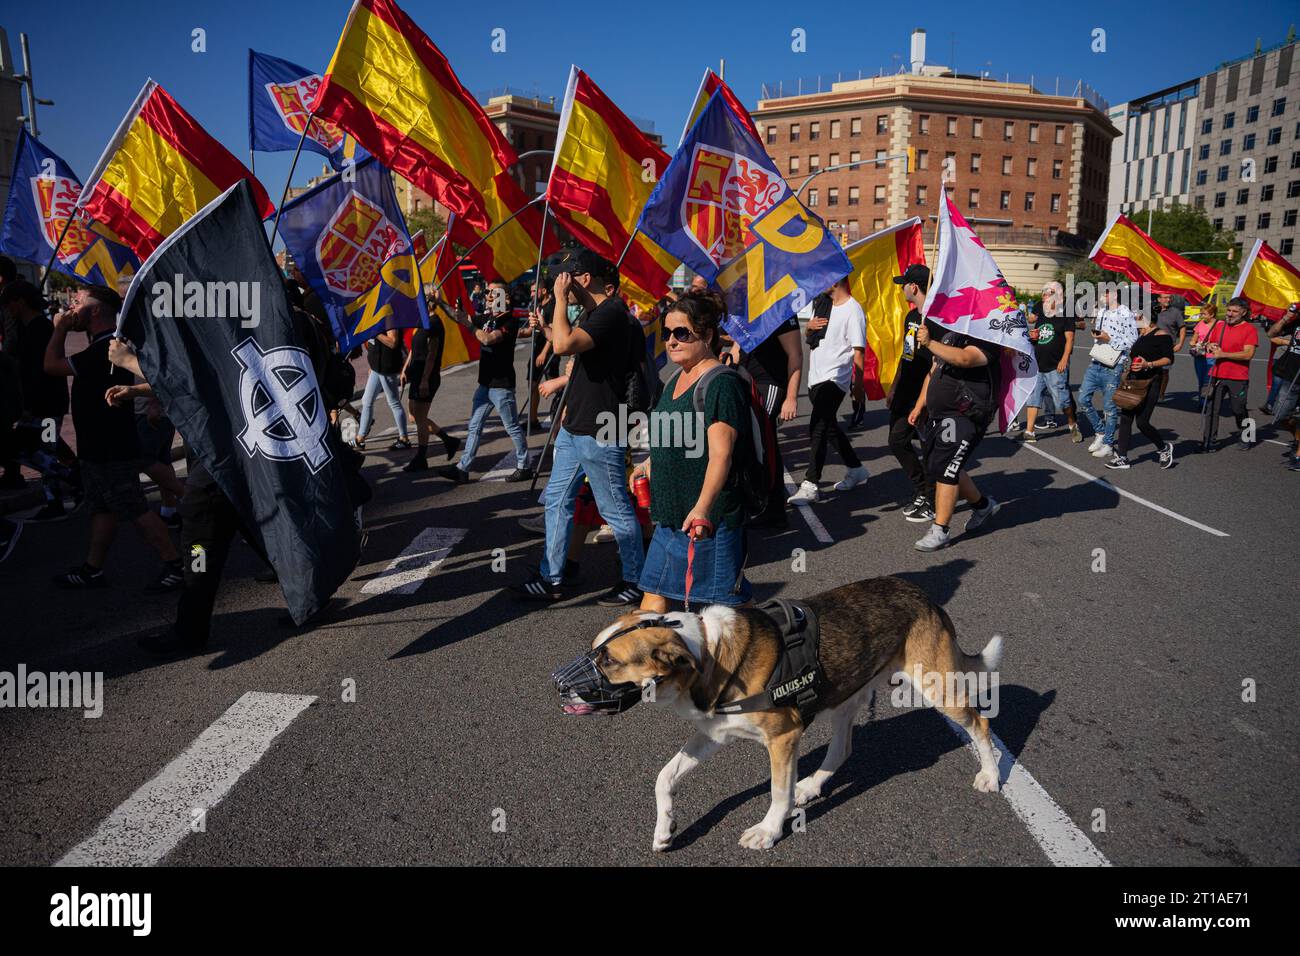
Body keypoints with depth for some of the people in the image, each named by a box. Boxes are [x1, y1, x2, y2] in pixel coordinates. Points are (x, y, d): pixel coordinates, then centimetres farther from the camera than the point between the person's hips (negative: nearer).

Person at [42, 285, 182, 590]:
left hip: (111, 449, -11)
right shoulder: (109, 344, 12)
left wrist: (60, 328, -8)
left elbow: (52, 365, -19)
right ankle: (92, 570, 24)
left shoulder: (105, 349, -22)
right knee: (102, 508, 15)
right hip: (99, 446, 11)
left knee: (134, 509, -7)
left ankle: (174, 563, -1)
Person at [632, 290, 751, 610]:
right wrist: (650, 463, 32)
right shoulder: (676, 380, 14)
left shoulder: (721, 384, -16)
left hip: (708, 516, -9)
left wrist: (702, 508, -33)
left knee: (729, 601, 1)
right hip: (671, 513, 9)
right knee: (654, 593, 14)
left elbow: (721, 455, -25)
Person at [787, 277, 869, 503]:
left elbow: (858, 350, -14)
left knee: (817, 428, -15)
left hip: (834, 379, -9)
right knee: (828, 426, 17)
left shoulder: (853, 310, -12)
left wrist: (858, 382, -15)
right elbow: (810, 334, 26)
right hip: (816, 376, 9)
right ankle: (856, 469, 32)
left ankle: (810, 484, -14)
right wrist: (809, 326, 2)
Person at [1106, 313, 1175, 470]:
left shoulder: (1161, 335, -8)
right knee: (1125, 418, 1)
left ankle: (1164, 447, 20)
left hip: (1150, 382, -8)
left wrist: (1148, 364, -25)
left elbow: (1169, 359, -14)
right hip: (1134, 381, 8)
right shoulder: (1139, 335, 17)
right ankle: (1122, 458, 5)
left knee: (1142, 422, -7)